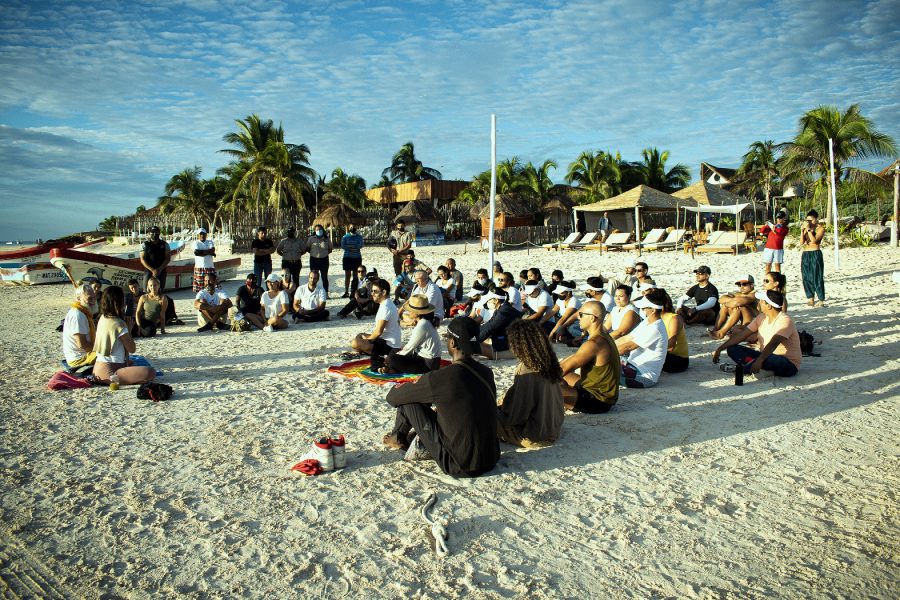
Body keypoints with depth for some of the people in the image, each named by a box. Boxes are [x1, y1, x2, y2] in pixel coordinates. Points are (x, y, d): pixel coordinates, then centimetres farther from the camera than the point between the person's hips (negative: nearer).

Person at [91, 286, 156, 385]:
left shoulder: (102, 318, 9)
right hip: (108, 372, -10)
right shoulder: (118, 324, -16)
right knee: (151, 373, -26)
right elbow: (132, 349, -8)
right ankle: (115, 379, -16)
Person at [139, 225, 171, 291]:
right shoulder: (145, 245, 5)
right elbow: (142, 259, -2)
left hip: (161, 272, 1)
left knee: (160, 292, 0)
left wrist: (160, 269, -13)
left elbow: (168, 258, 2)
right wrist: (152, 270, -15)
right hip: (148, 271, -1)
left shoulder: (164, 244, 8)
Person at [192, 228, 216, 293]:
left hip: (210, 267, 1)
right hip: (199, 267, -1)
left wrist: (201, 252, -8)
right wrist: (208, 252, -7)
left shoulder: (210, 242, 12)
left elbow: (212, 250, -6)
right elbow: (196, 253, -12)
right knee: (199, 285, -2)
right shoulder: (196, 243, 6)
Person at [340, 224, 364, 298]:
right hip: (347, 257, 1)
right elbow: (342, 246, -6)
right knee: (347, 275, 3)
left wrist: (349, 246, -14)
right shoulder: (345, 236, 7)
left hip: (357, 258, -1)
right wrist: (355, 246, -14)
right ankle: (346, 292, 7)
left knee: (355, 275, 0)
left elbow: (360, 245, -9)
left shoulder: (359, 237, 6)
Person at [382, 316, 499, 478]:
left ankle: (398, 438, 32)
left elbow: (393, 397, -4)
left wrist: (396, 390, 20)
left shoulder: (439, 378, -19)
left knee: (408, 401, 5)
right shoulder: (487, 373, -1)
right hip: (491, 460, 6)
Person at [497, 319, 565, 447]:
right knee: (500, 408, 20)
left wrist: (498, 409, -1)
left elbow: (516, 415, -20)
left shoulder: (526, 370, -26)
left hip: (537, 436, -8)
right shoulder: (548, 362, -3)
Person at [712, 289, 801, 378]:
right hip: (767, 357, 8)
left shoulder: (784, 321, -20)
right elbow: (742, 335, 5)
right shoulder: (762, 317, 5)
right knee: (732, 349, -3)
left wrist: (759, 360, -50)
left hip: (789, 365, -8)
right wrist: (719, 349, -1)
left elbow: (773, 343, -36)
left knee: (767, 360, -42)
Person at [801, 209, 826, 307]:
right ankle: (811, 298, 17)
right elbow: (802, 242, 5)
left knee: (817, 277, -6)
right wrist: (802, 230, -4)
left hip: (815, 254, -6)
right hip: (805, 255, 6)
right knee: (806, 278, 8)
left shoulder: (820, 228, -4)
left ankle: (821, 300, -1)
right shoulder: (806, 228, 12)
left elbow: (814, 240, -18)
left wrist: (809, 229, -17)